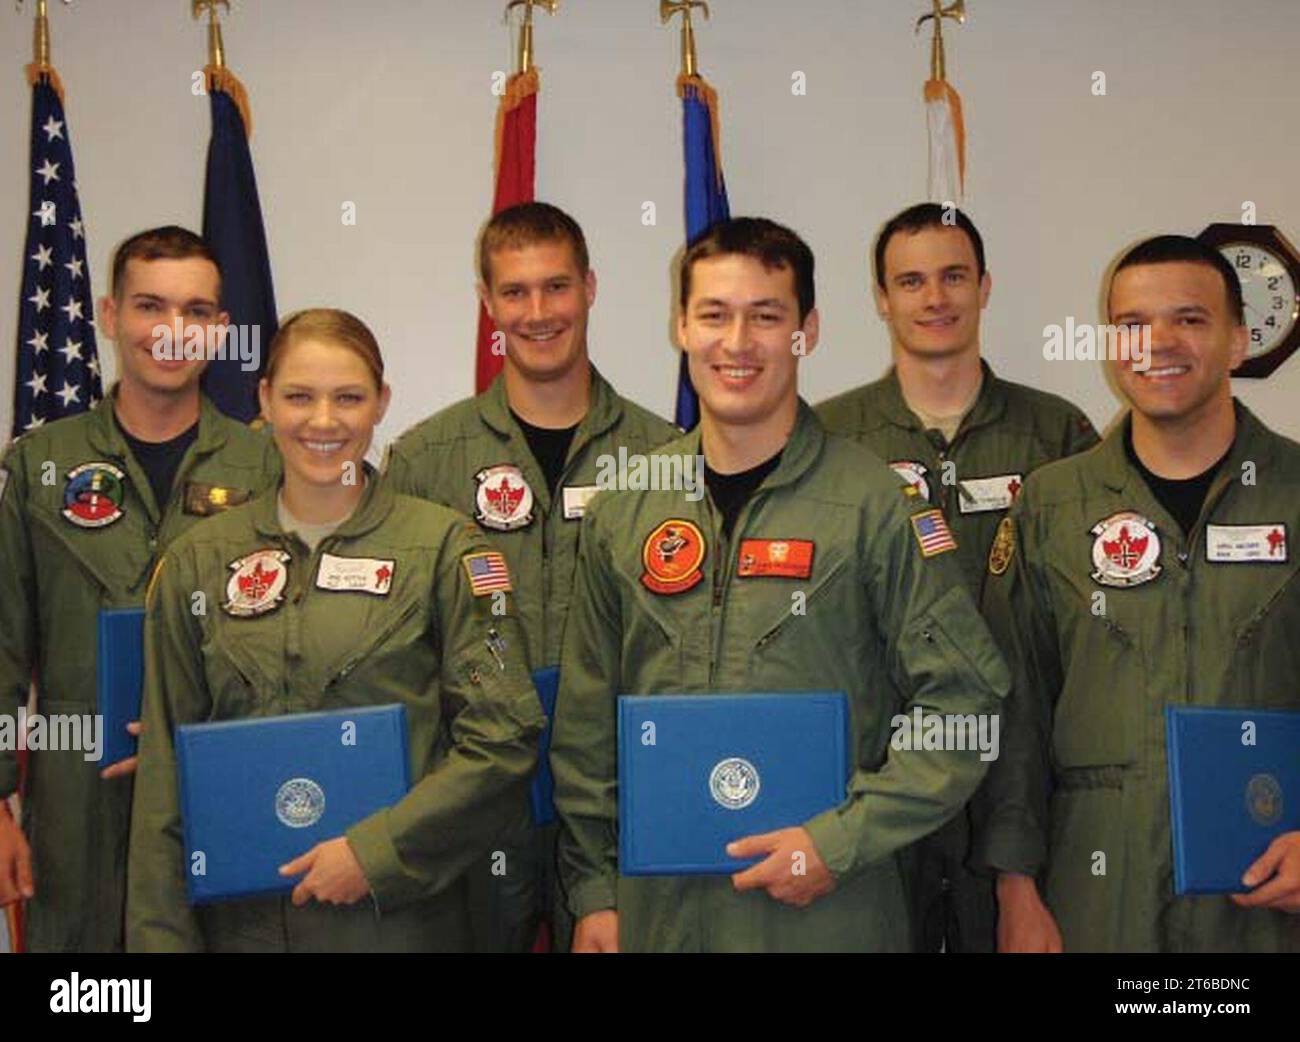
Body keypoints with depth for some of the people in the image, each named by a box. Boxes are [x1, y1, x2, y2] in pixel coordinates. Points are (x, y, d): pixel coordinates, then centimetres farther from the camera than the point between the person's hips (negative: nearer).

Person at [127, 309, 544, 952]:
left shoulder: (442, 545, -4)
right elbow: (164, 770, 4)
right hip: (242, 918, 2)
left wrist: (375, 849, -14)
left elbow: (505, 737, -8)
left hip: (400, 914, -2)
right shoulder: (197, 562, 4)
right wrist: (161, 935, -1)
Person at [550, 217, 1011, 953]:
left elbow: (966, 697, -8)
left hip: (831, 910, -3)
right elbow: (587, 720, 7)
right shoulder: (624, 508, 3)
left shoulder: (876, 500, -7)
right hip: (658, 905, 3)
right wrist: (595, 890, 5)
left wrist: (841, 840, -13)